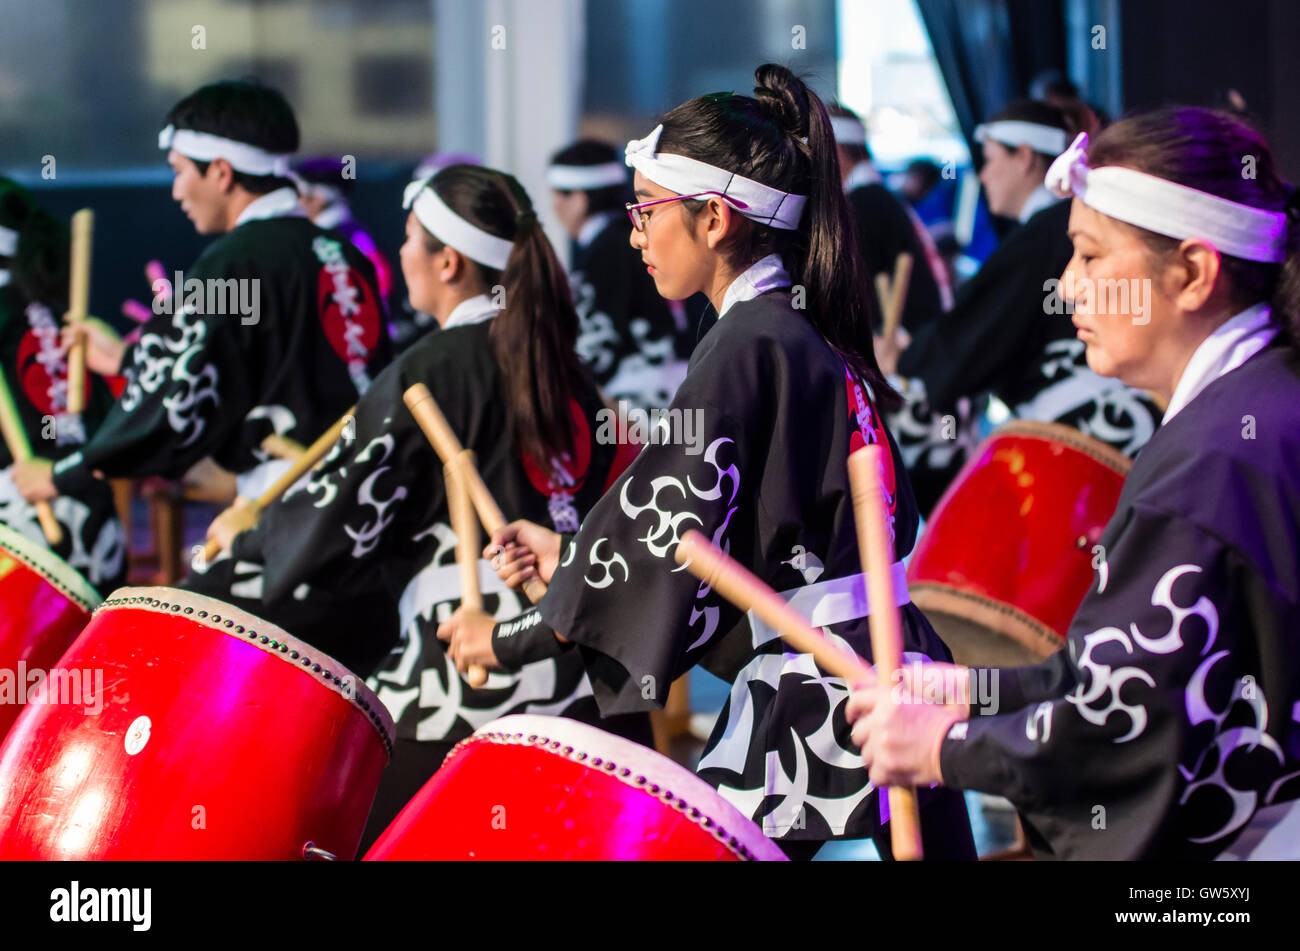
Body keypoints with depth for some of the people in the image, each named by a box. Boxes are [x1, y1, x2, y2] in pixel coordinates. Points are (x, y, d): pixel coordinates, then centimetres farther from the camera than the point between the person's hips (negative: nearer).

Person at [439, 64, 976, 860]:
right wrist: (573, 558, 20)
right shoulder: (815, 332, 14)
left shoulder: (746, 347, -13)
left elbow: (668, 542, -14)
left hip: (818, 702, -10)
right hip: (892, 664, 10)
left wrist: (510, 638, -3)